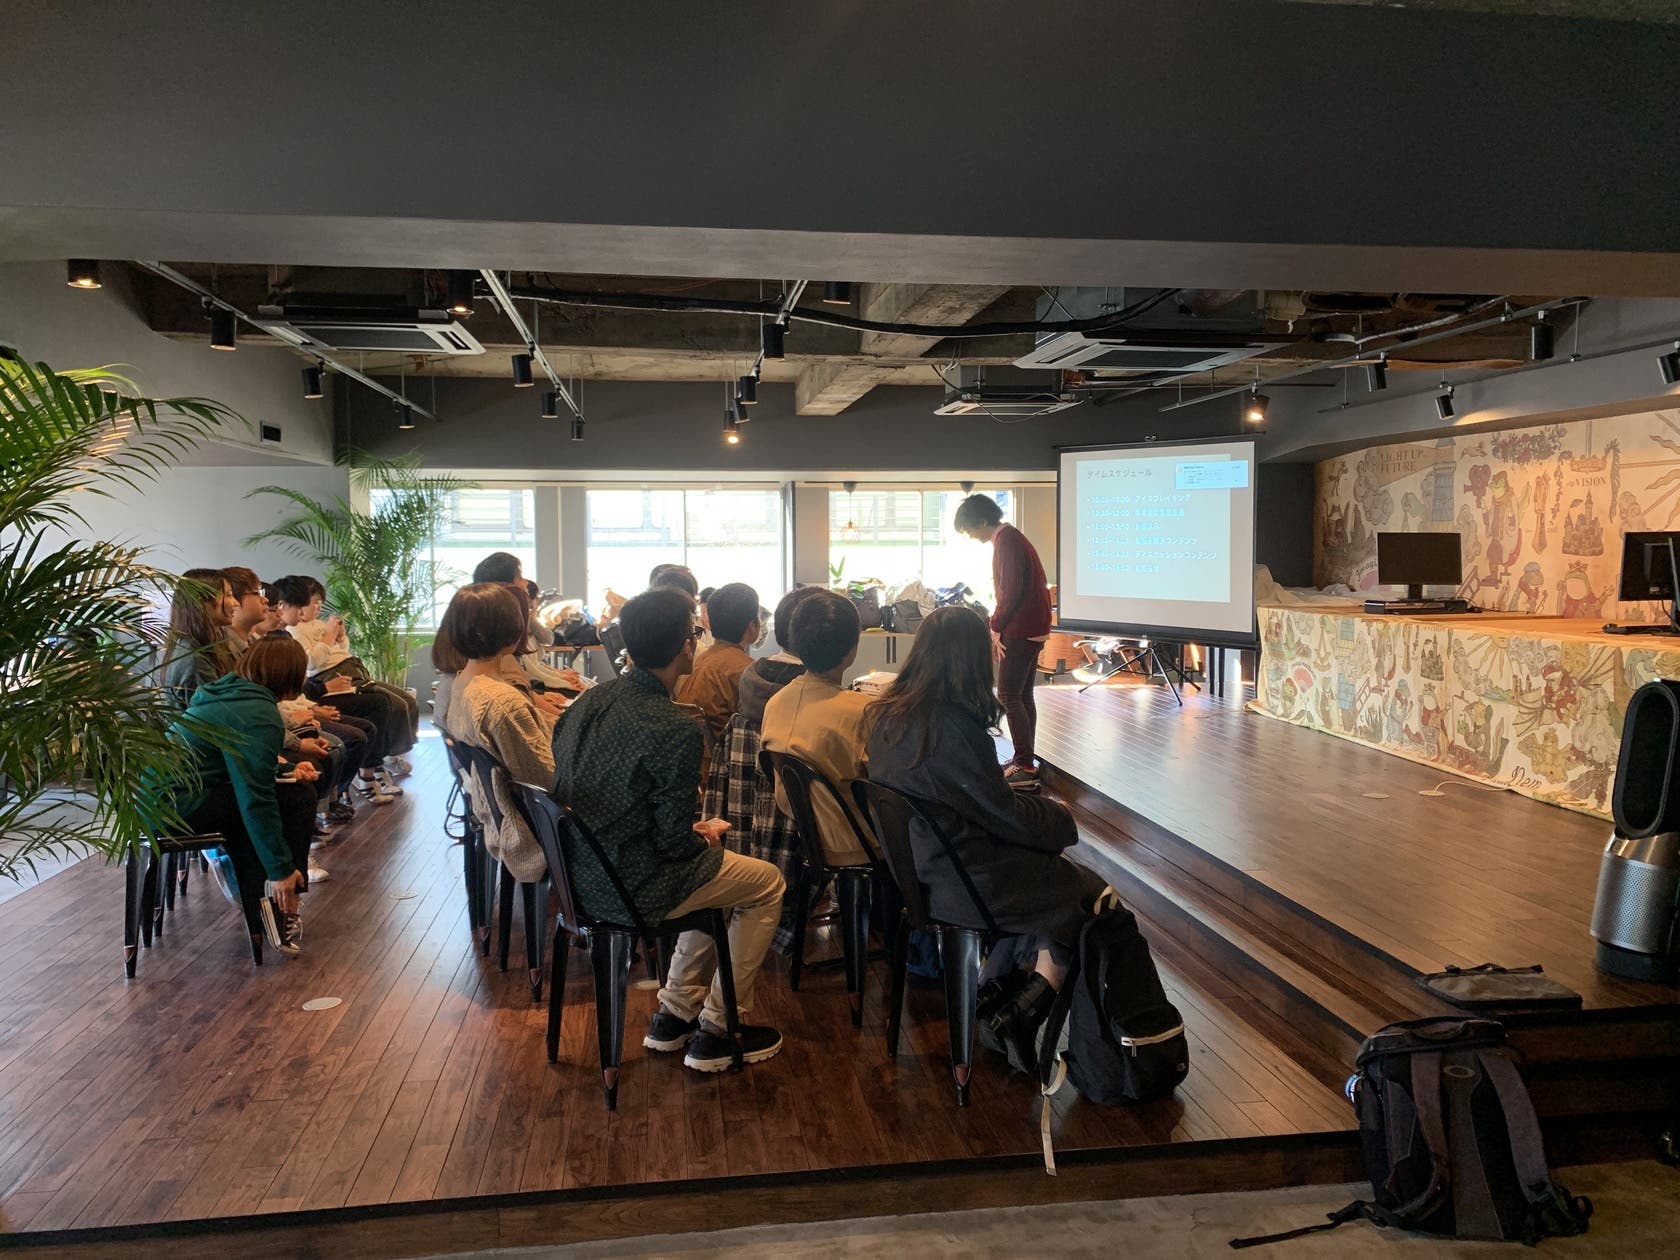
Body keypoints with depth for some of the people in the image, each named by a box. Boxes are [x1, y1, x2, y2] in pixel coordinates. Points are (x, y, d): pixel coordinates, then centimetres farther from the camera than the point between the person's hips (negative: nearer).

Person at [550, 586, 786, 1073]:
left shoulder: (590, 699, 0)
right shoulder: (674, 729, -24)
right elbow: (674, 840, -21)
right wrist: (705, 832, 4)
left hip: (580, 875, 8)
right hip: (630, 890, -8)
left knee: (714, 864, 29)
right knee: (767, 882, 12)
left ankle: (674, 1014, 33)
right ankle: (718, 1030, 19)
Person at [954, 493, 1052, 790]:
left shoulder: (1005, 541, -14)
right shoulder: (1013, 537, 18)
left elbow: (1011, 591, -21)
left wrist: (994, 628, -13)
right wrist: (999, 625, 19)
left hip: (1020, 630, -11)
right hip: (1033, 628, 11)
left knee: (1008, 696, -9)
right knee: (1023, 695, 13)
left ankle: (1025, 768, -9)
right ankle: (1025, 761, 19)